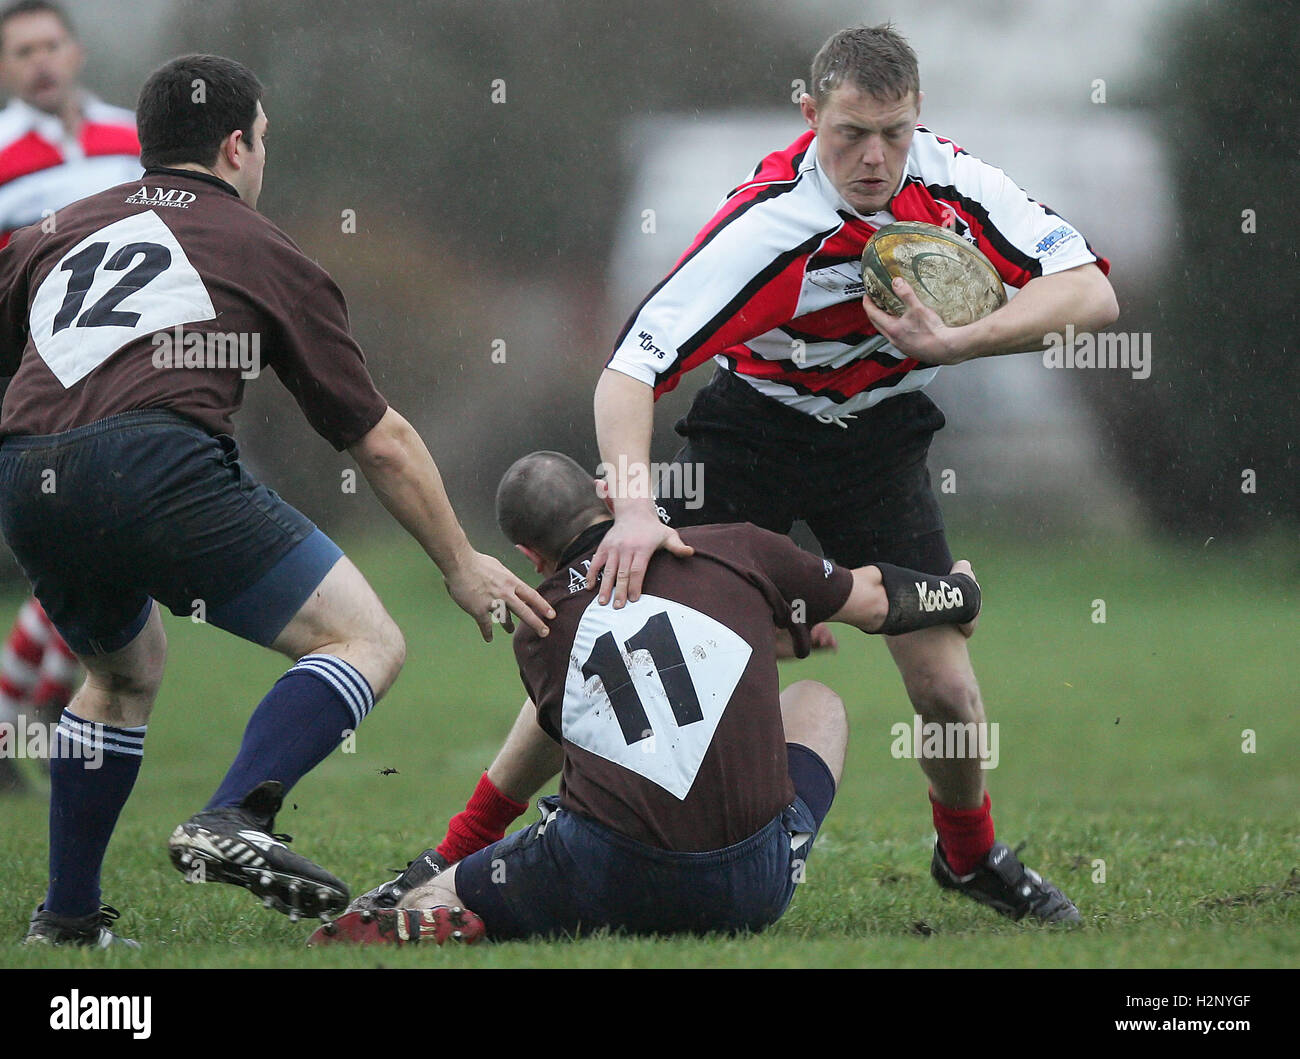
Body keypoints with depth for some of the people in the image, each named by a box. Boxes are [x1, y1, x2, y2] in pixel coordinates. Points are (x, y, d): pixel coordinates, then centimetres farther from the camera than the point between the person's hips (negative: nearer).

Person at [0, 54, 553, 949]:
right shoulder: (265, 254, 19)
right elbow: (381, 442, 21)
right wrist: (462, 566, 32)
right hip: (155, 464, -6)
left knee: (127, 671, 32)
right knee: (367, 642, 0)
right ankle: (232, 822, -21)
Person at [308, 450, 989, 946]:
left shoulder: (541, 630, 12)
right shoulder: (737, 553, 7)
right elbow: (873, 602, 24)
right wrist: (953, 596, 48)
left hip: (603, 890, 0)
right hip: (751, 891, 1)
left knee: (425, 899, 20)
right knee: (815, 701, 29)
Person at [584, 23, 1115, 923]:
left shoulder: (955, 184, -20)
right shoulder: (768, 222, -31)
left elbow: (1090, 292, -21)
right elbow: (632, 367, -35)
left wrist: (953, 341, -34)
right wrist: (633, 508, -50)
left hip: (880, 442, 3)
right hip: (750, 432, -3)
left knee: (946, 690, -6)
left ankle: (971, 855, 25)